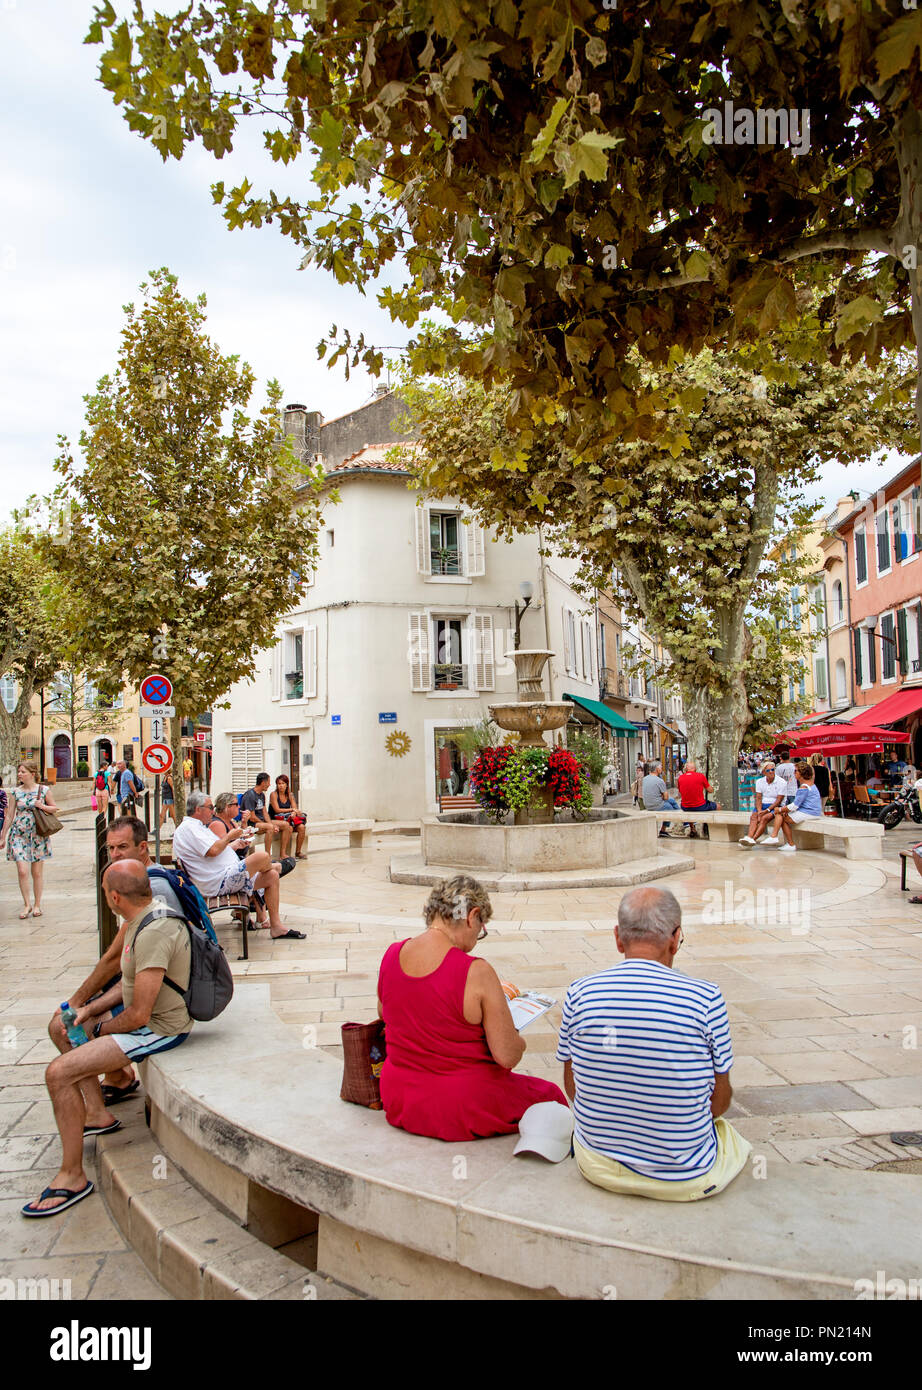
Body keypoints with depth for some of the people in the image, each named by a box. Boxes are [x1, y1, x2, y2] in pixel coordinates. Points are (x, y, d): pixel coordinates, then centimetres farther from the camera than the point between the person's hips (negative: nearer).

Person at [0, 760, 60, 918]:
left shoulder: (43, 790, -1)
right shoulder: (15, 791, 2)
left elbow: (55, 808, 10)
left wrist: (43, 806, -11)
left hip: (38, 834, -1)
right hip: (19, 834, 1)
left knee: (37, 872, 5)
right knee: (22, 871, -8)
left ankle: (37, 904, 20)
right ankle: (27, 904, 8)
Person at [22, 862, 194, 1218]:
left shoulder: (153, 933, -30)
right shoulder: (143, 918, 3)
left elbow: (139, 1015, -27)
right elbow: (131, 982, 16)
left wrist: (101, 1028, -8)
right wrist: (92, 1009, 7)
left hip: (158, 1028, -11)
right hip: (144, 1011, 11)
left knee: (59, 1073, -17)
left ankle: (72, 1176, -4)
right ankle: (98, 1113, 33)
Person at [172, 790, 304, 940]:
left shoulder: (197, 826, 24)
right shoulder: (187, 827, -11)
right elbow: (213, 851, -22)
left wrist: (234, 843, 22)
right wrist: (229, 836, -7)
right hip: (218, 883, -11)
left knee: (272, 877, 6)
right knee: (262, 856, -22)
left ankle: (276, 927, 4)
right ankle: (272, 866, 18)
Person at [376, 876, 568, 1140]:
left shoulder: (392, 954, -6)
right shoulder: (476, 972, -24)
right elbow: (507, 1056, -21)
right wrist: (518, 1040, 2)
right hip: (462, 1109, -6)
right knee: (550, 1095, 19)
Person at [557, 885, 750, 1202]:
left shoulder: (579, 994, -11)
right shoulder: (705, 998, -17)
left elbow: (572, 1087, 1)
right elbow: (720, 1099, -4)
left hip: (598, 1167, 3)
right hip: (686, 1180, -2)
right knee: (732, 1134, 28)